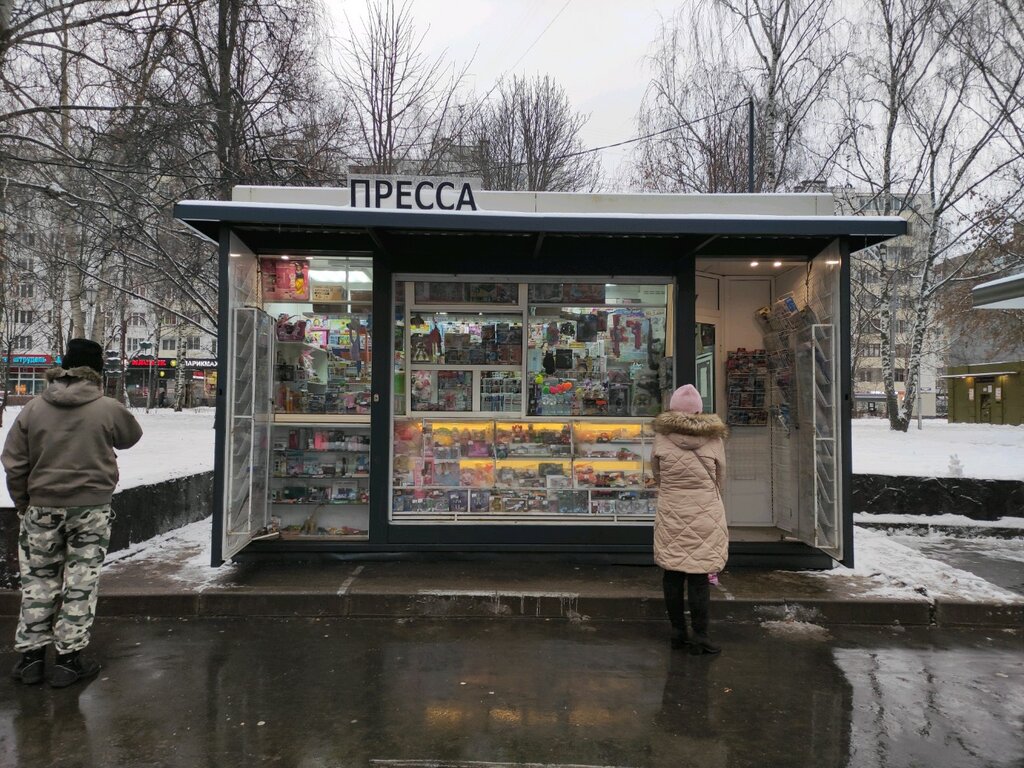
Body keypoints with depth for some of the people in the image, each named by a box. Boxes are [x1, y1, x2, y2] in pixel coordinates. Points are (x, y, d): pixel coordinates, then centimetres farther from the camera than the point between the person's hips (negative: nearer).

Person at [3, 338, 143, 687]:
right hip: (91, 508, -2)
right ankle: (68, 658, 14)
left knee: (38, 580, 16)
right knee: (80, 582, 8)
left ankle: (31, 654, 24)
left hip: (42, 508, 2)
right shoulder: (108, 409, -10)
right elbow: (131, 436, 9)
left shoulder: (34, 408, -3)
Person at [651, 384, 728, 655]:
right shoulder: (714, 438, -4)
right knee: (699, 576, 4)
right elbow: (721, 478, 7)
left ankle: (678, 632, 20)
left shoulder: (662, 436, -4)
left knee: (672, 574, 11)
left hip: (671, 514, 1)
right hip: (706, 515, -1)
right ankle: (699, 637, 8)